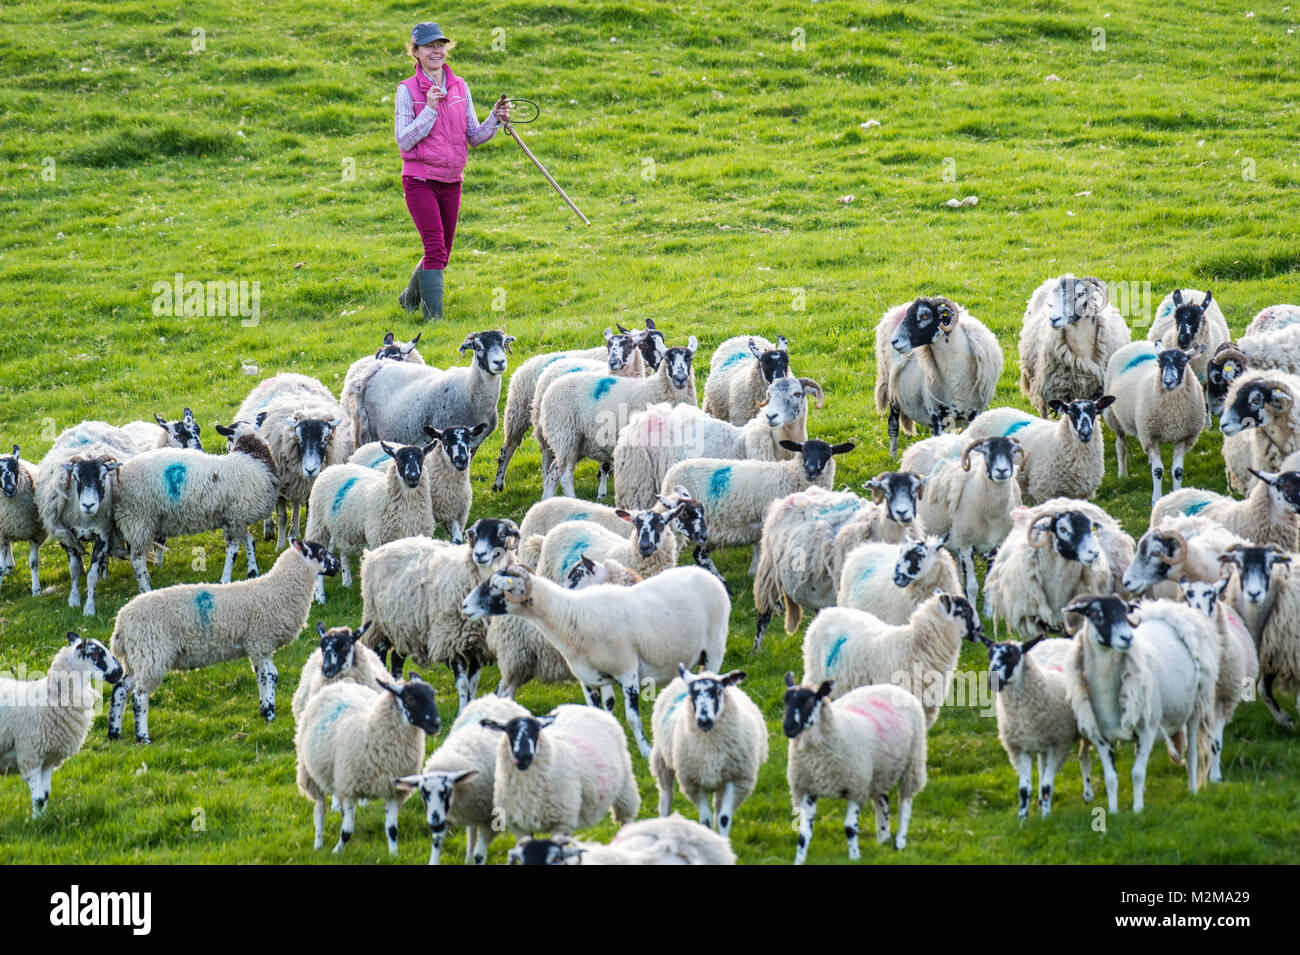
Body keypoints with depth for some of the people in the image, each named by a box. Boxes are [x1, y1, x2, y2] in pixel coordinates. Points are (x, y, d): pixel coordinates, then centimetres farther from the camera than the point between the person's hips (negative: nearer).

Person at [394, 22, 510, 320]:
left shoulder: (459, 87, 7)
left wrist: (495, 118, -8)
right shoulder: (408, 90, -6)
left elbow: (474, 137, 9)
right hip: (420, 180, -5)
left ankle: (411, 297, 38)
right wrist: (429, 110, -20)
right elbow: (404, 141, -12)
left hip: (451, 181, 5)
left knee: (442, 253, 12)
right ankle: (434, 317, -17)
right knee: (435, 248, -19)